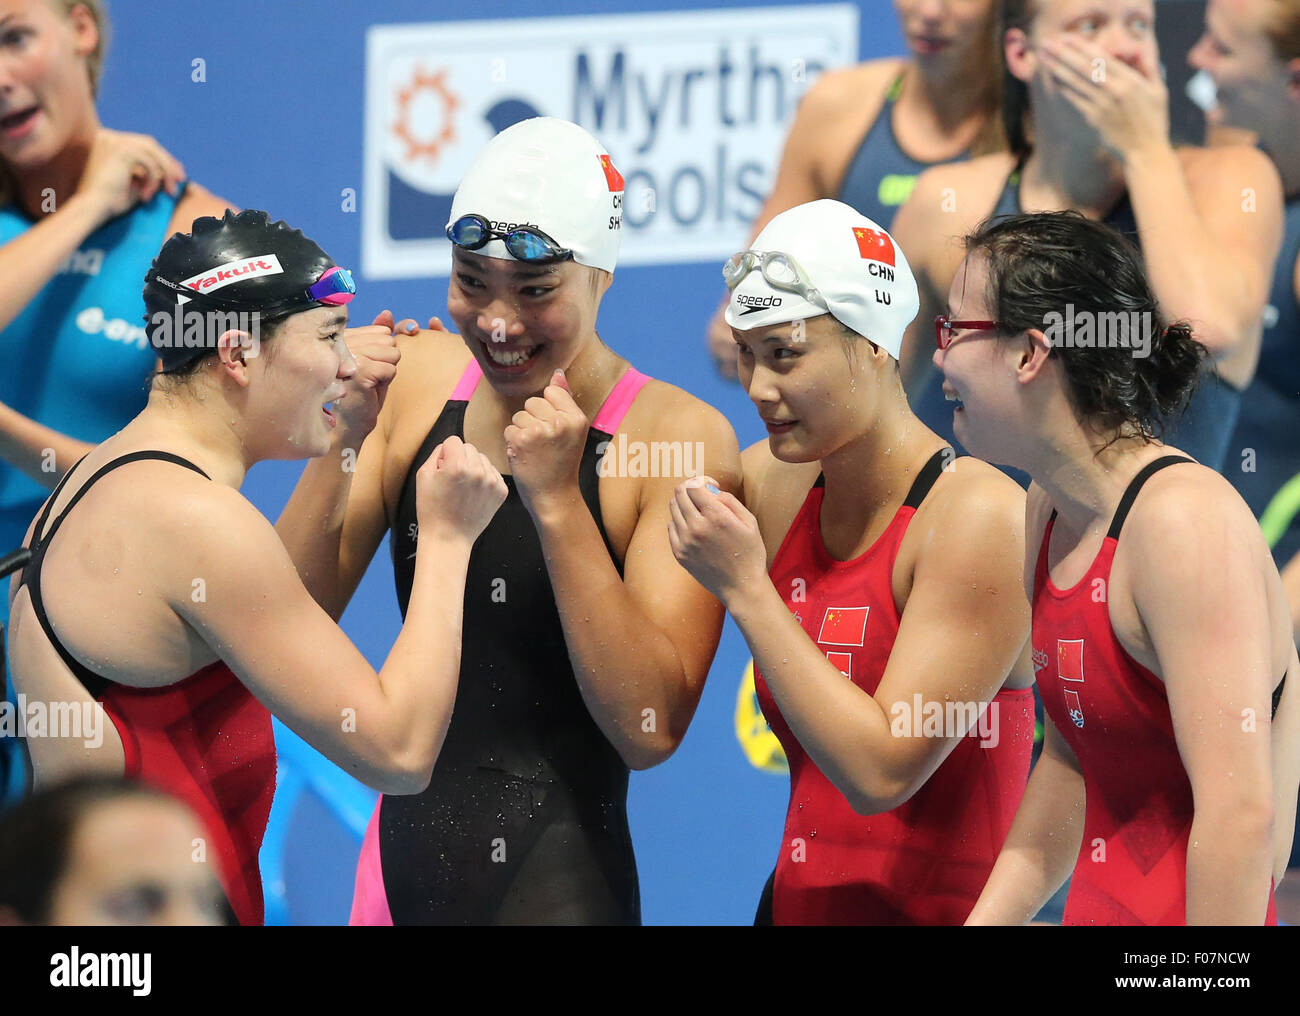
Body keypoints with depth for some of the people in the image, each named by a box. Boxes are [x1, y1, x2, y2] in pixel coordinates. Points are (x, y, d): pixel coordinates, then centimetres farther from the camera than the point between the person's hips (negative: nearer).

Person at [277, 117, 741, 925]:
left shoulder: (681, 435, -12)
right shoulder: (422, 379, 2)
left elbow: (651, 731, -18)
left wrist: (557, 500, -22)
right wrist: (343, 438, -12)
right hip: (401, 851, 5)